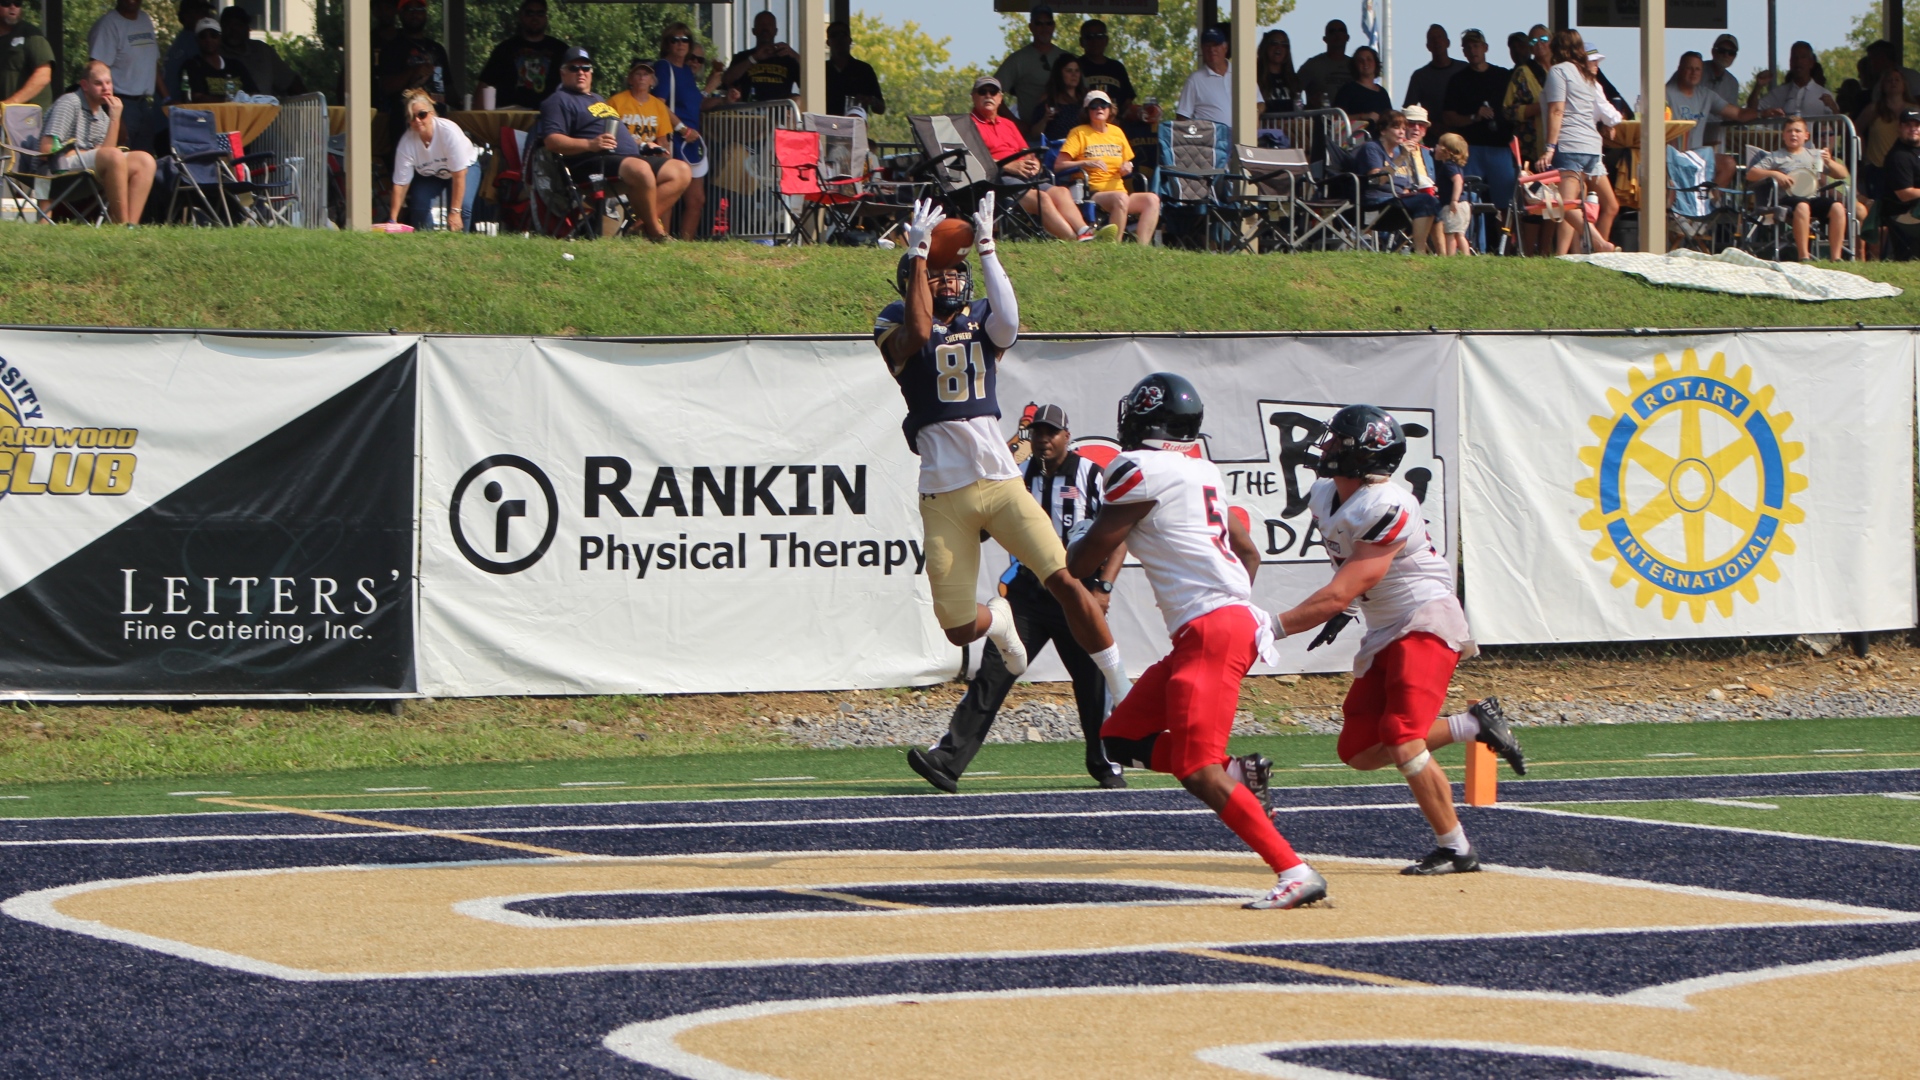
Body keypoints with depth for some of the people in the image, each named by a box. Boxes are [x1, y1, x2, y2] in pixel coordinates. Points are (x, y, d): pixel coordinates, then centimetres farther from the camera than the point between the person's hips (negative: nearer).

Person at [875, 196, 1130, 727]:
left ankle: (1121, 692, -7)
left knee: (1066, 580, -14)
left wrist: (986, 248, -14)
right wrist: (918, 252, -16)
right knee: (959, 628, -1)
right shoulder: (895, 324, 5)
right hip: (942, 496, -1)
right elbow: (919, 332, -19)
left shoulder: (981, 320, 12)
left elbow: (1008, 322, -13)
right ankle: (997, 620, 37)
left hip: (1001, 480, 1)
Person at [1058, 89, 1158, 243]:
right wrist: (1086, 163, -18)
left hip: (1118, 190, 6)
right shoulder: (1079, 133, 3)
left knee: (1152, 199, -20)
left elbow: (1126, 165, 27)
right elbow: (1059, 164, -5)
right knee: (1120, 198, -36)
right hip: (1092, 194, -6)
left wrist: (1127, 168, 2)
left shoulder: (1117, 132, 19)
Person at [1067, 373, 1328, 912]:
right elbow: (1249, 553, 27)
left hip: (1210, 628, -9)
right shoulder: (1200, 473, 18)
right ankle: (1239, 772, 2)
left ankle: (1295, 873, -21)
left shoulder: (1141, 470, -8)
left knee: (1197, 771, -15)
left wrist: (1088, 532, 18)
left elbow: (1083, 561, -3)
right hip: (1236, 620, 9)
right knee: (1122, 738, 14)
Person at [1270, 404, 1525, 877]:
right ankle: (1475, 725, 15)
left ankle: (1456, 849, -13)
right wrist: (1343, 611, 11)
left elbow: (1338, 596, -27)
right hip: (1384, 635, 10)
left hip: (1427, 624, -10)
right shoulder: (1325, 498, 4)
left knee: (1402, 745, -22)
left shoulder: (1387, 510, -24)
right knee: (1361, 752, 5)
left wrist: (1274, 627, -27)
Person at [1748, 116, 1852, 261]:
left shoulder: (1815, 155, 22)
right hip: (1789, 199, -3)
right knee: (1802, 206, -38)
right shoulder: (1776, 157, 15)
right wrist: (1773, 174, -10)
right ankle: (1804, 256, -40)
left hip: (1815, 197, 3)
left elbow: (1843, 174, 18)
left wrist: (1829, 162, -2)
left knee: (1838, 207, -27)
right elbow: (1751, 174, 6)